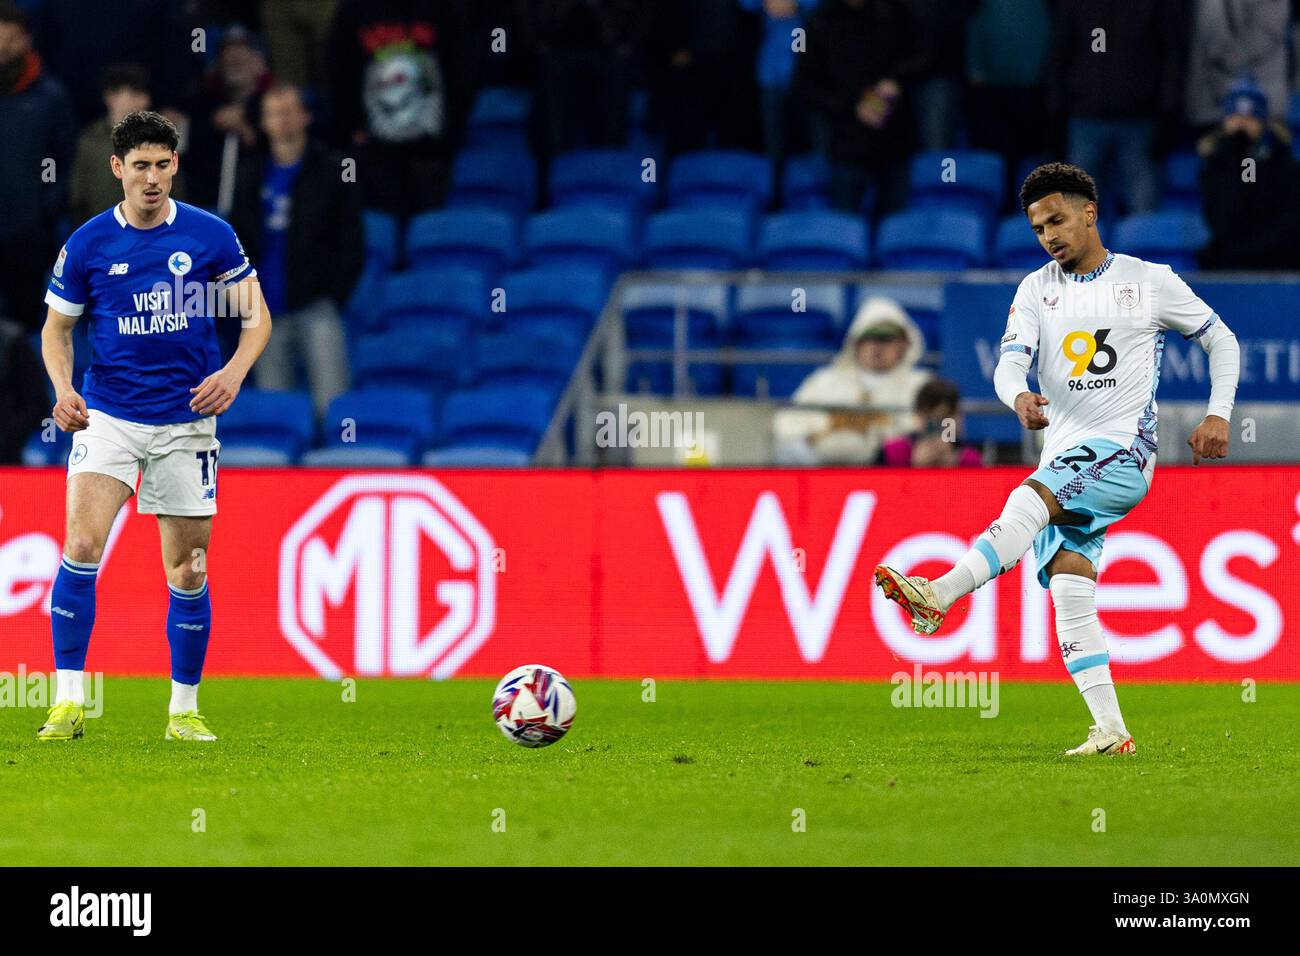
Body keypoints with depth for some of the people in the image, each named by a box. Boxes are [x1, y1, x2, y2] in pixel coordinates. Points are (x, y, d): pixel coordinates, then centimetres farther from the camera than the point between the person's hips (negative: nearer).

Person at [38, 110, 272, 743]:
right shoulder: (87, 244, -1)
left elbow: (256, 316, 4)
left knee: (188, 573, 4)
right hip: (107, 416, 0)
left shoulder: (211, 236, -2)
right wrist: (63, 388, -9)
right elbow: (57, 328, 9)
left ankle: (184, 709, 19)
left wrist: (235, 370, -16)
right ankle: (68, 701, -13)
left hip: (186, 420, 1)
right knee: (81, 547, -18)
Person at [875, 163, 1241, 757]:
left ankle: (937, 596, -44)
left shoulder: (1150, 282, 4)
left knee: (1030, 500, -31)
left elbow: (1220, 340, 13)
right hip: (1063, 460, 5)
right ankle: (1110, 730, -10)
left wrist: (1218, 414, 0)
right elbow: (1009, 362, -1)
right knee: (1069, 585, -10)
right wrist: (1019, 396, -25)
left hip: (1123, 450, -5)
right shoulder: (1037, 290, 12)